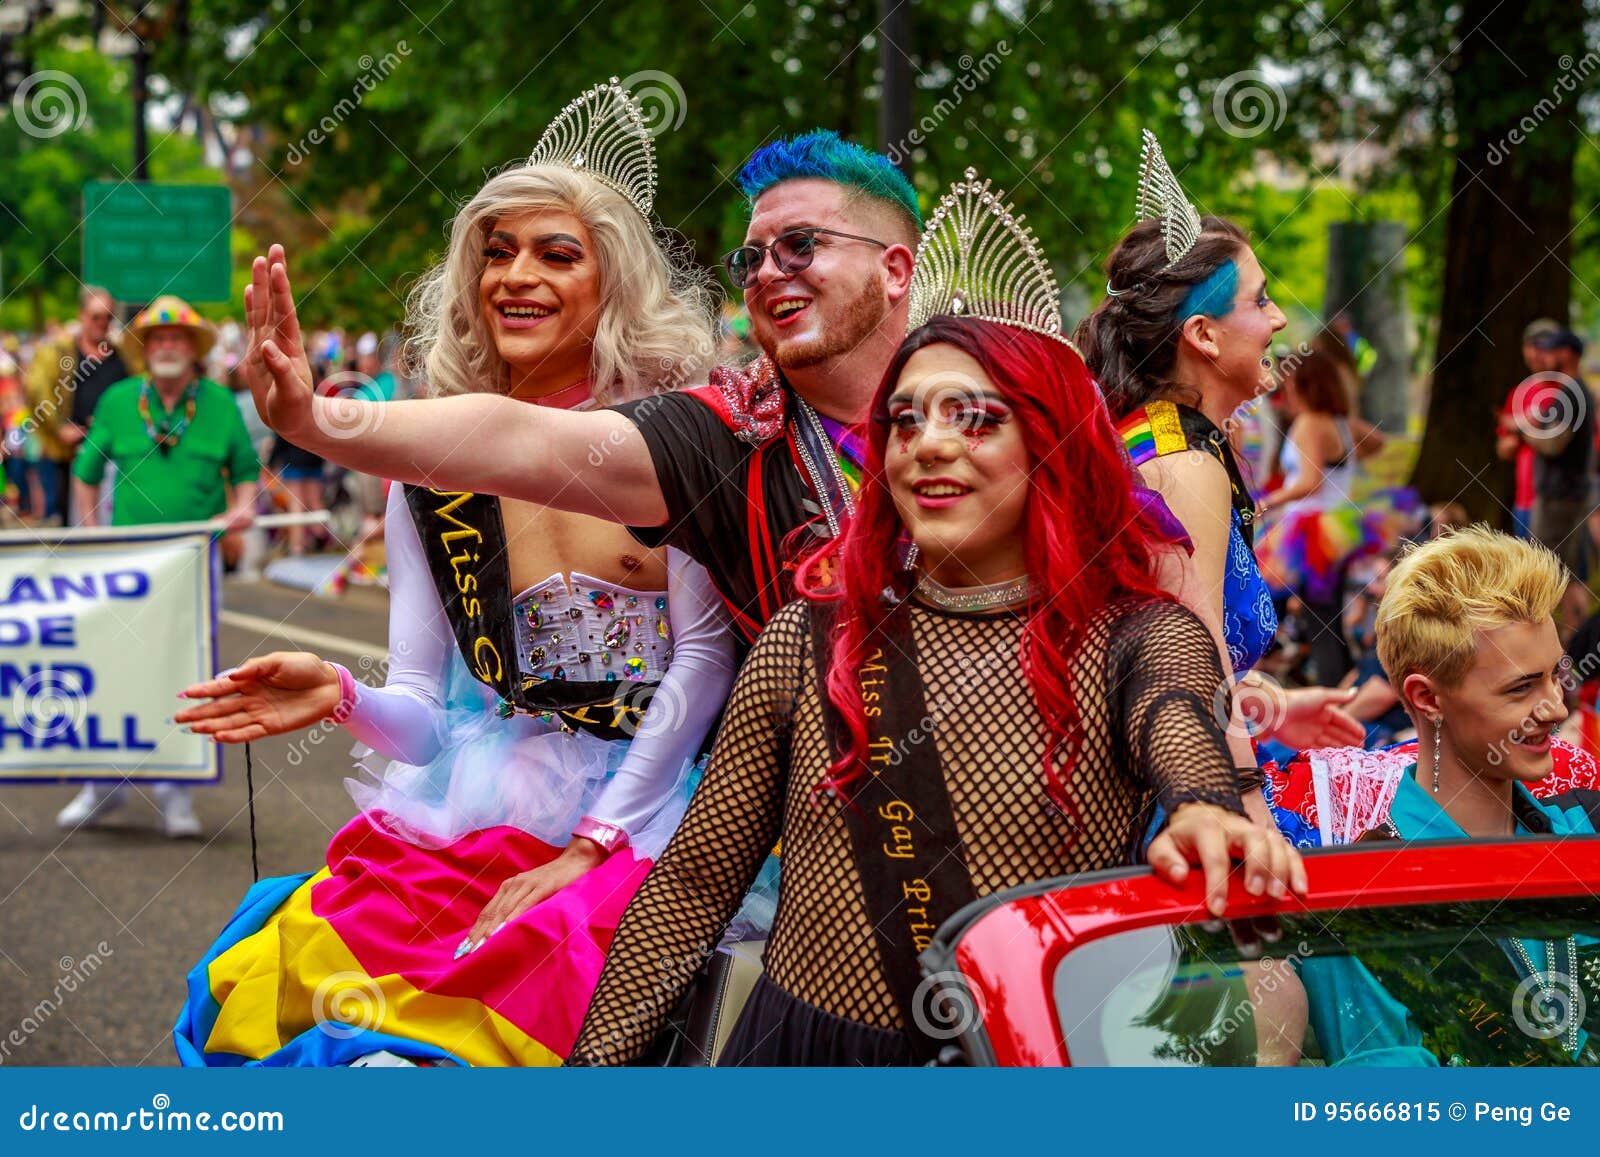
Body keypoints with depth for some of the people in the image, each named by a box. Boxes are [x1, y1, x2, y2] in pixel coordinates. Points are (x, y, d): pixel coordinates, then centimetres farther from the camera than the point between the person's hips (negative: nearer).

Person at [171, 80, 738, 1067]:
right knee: (305, 970, -19)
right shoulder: (433, 468, 9)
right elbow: (426, 713, 9)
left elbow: (704, 653, -4)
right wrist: (345, 698, -14)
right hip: (468, 818, 3)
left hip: (640, 822, -3)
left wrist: (588, 847, -7)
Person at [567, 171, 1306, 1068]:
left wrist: (1206, 809, -47)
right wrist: (595, 1061, 0)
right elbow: (697, 879, 10)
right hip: (804, 1045, -1)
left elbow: (1181, 724, -23)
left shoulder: (1140, 640, 1)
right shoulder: (809, 641, 7)